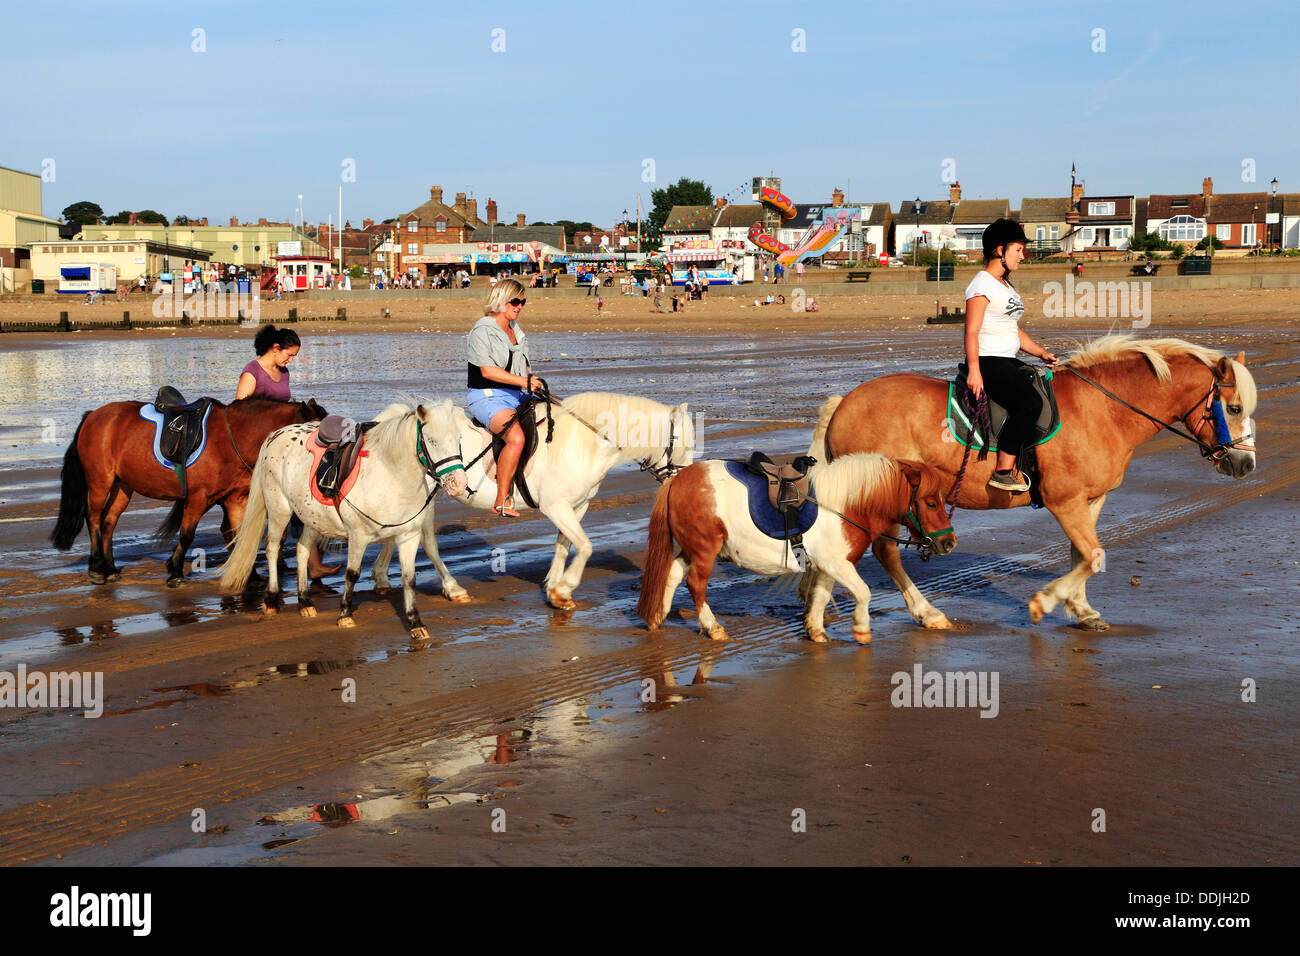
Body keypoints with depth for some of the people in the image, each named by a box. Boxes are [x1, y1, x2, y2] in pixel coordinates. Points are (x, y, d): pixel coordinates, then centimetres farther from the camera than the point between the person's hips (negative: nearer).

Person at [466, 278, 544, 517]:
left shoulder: (516, 331, 18)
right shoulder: (483, 331, -8)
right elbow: (487, 371, -17)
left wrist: (533, 382, 6)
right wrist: (523, 381, -21)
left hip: (517, 396, 9)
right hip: (488, 397, -9)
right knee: (516, 438, -33)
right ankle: (501, 502, -26)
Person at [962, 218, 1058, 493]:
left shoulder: (1005, 285, 22)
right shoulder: (982, 284, -8)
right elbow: (971, 331, -16)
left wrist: (1042, 352, 15)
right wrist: (974, 370, -26)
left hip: (1009, 362, 10)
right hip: (988, 362, -10)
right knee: (1029, 403, -27)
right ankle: (1002, 472, -25)